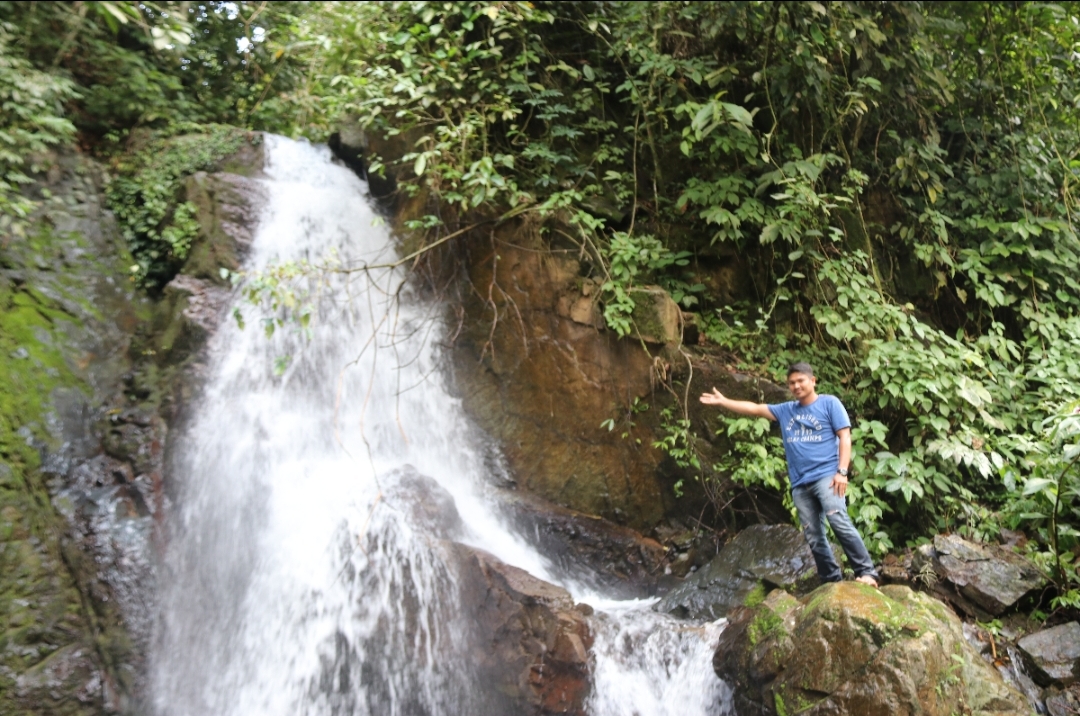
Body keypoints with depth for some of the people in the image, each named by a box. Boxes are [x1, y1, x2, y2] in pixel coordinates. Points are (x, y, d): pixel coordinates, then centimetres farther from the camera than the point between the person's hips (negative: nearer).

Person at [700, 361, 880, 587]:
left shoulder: (829, 403, 4)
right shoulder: (786, 411, 18)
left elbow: (844, 436, -2)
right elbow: (754, 409, 20)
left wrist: (842, 471, -12)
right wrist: (722, 401, 15)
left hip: (826, 476, -5)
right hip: (799, 484, 5)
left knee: (839, 522, -21)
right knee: (813, 537, 2)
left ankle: (867, 572, -16)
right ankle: (833, 581, 7)